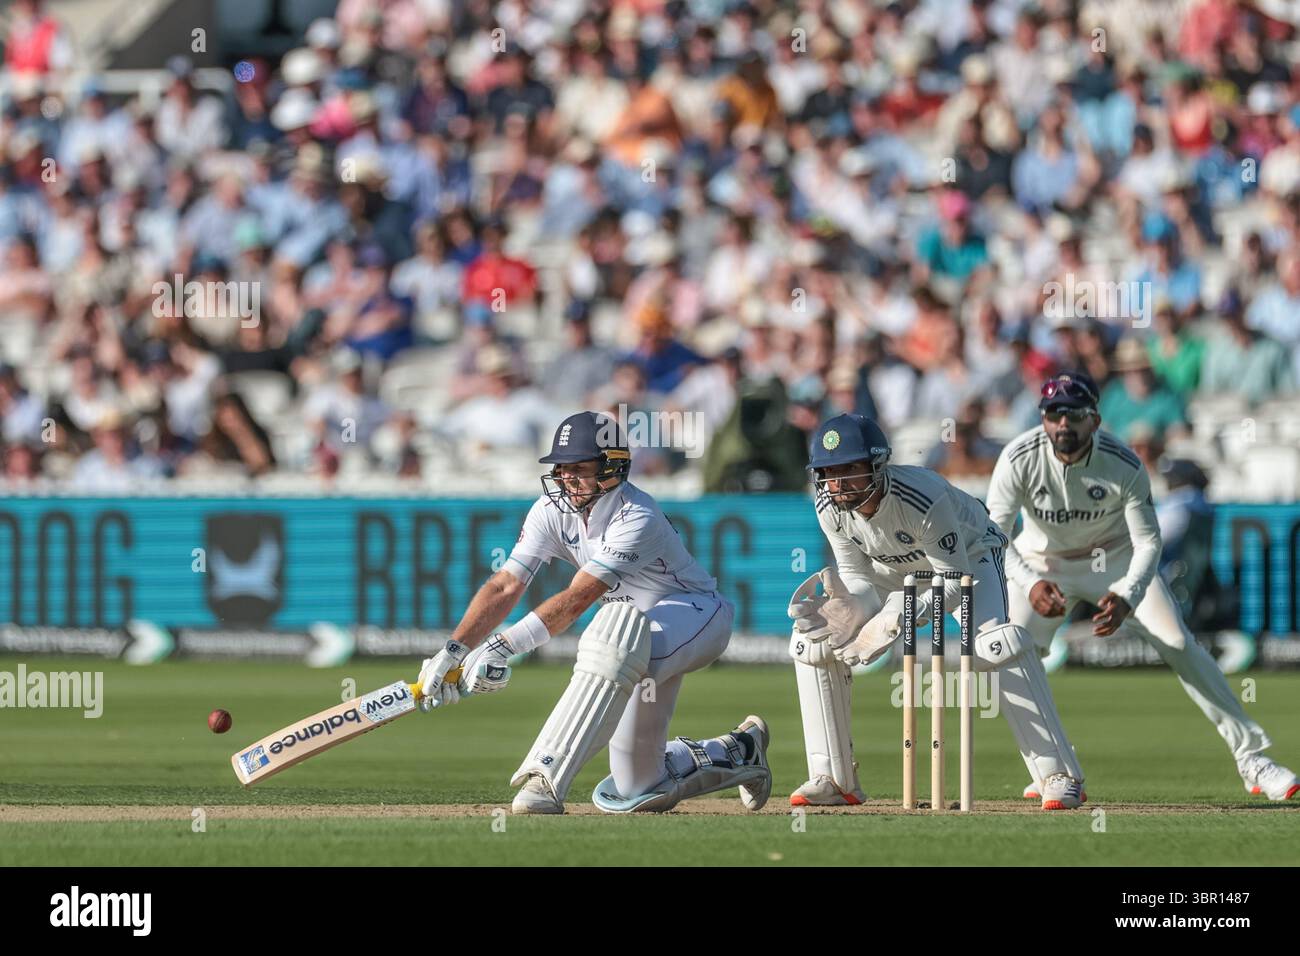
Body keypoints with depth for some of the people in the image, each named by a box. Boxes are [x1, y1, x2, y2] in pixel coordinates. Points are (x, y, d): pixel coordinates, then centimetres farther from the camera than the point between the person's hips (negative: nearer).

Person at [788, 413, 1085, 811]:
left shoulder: (923, 498, -40)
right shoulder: (830, 509, -24)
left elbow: (953, 584, -34)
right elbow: (856, 576, -13)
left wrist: (893, 619, -48)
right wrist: (853, 604, -38)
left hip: (966, 557, -5)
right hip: (893, 569, 5)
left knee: (998, 642, -32)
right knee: (812, 640, -9)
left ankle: (1061, 776, -28)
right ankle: (833, 780, 1)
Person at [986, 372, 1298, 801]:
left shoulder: (1124, 466, -27)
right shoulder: (1019, 460, -27)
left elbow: (1148, 542, -19)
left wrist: (1126, 598, -38)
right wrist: (1030, 584, -44)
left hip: (1114, 556, -1)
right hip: (1043, 564, 1)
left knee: (1179, 645, -12)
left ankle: (1252, 758, -6)